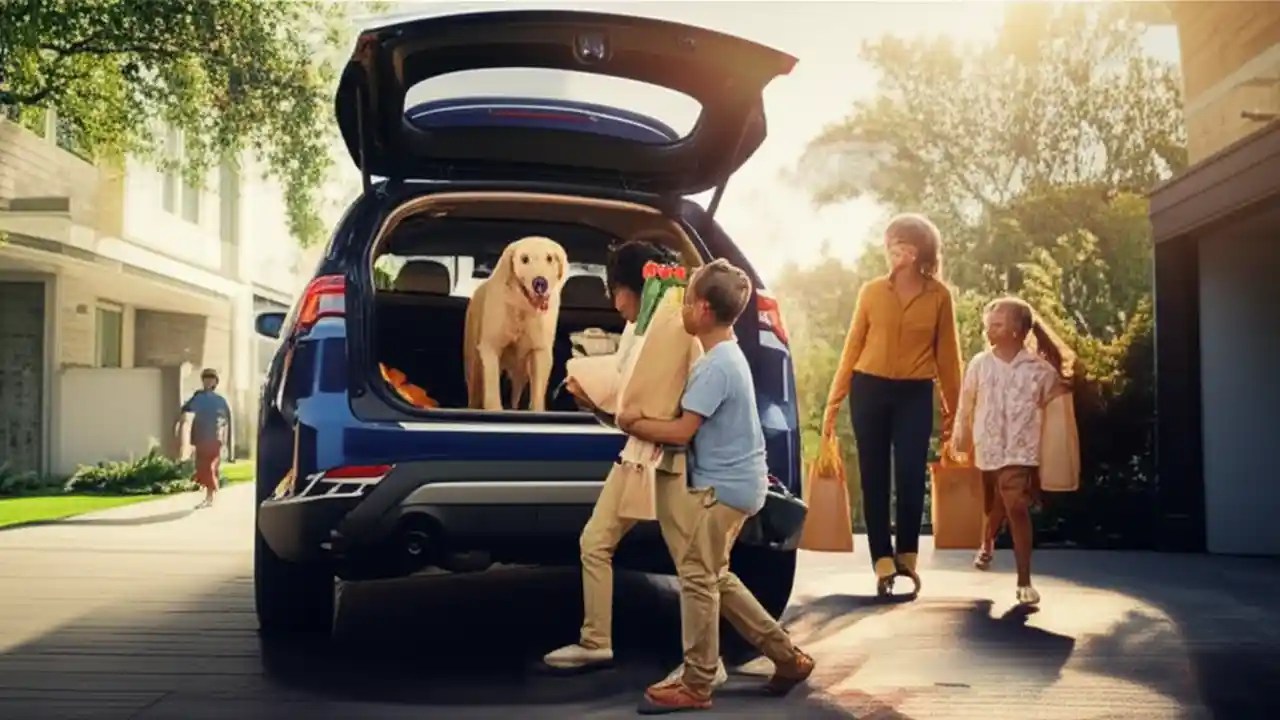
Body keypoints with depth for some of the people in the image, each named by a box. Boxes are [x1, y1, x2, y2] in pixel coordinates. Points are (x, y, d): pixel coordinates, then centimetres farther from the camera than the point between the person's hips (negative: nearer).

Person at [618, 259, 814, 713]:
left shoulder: (716, 366, -20)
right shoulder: (726, 357, 12)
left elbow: (681, 431, -21)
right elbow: (695, 421, 18)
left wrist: (632, 424, -8)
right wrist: (644, 419, 9)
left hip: (723, 486, -10)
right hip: (732, 482, 10)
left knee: (697, 577, -3)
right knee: (715, 577, 16)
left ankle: (695, 685, 6)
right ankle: (787, 657, 21)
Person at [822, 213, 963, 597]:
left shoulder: (939, 295, 2)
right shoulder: (871, 291, 4)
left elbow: (947, 353, 6)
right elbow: (852, 347, 6)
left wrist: (952, 407, 6)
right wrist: (833, 402, 4)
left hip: (915, 394, -1)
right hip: (869, 390, 1)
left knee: (911, 477, -2)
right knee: (874, 478, 2)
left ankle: (907, 557, 15)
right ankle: (883, 562, 9)